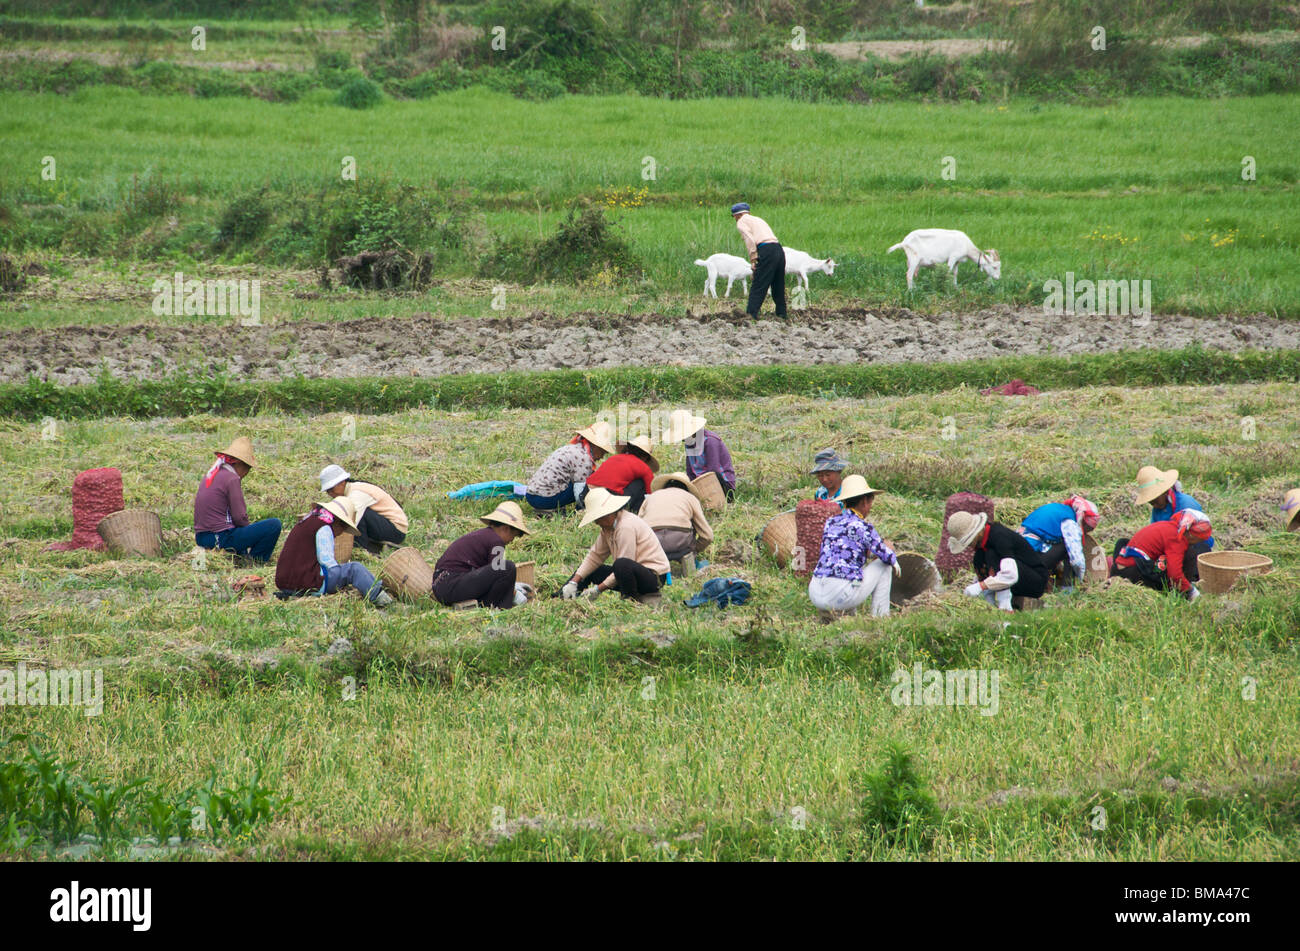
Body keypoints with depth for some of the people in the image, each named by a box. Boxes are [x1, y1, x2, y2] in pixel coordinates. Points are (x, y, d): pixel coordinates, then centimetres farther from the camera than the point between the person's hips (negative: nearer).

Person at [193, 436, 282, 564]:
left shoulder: (209, 476, 14)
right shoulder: (232, 479, -12)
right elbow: (240, 517, -15)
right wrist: (251, 528, 6)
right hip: (221, 538, -9)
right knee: (274, 525, -9)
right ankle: (254, 562, -1)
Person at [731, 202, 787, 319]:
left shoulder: (741, 222, 8)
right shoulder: (757, 219, 31)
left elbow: (750, 240, -8)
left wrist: (753, 260, -10)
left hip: (766, 251, -7)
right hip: (779, 249, 7)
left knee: (757, 287, -9)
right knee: (778, 288, 16)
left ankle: (751, 314, -15)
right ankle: (781, 315, 20)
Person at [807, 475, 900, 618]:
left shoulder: (830, 522, 14)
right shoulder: (862, 527, -6)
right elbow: (887, 557, -3)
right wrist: (894, 560, 20)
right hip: (842, 597, -7)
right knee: (883, 565, 16)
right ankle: (880, 615, 17)